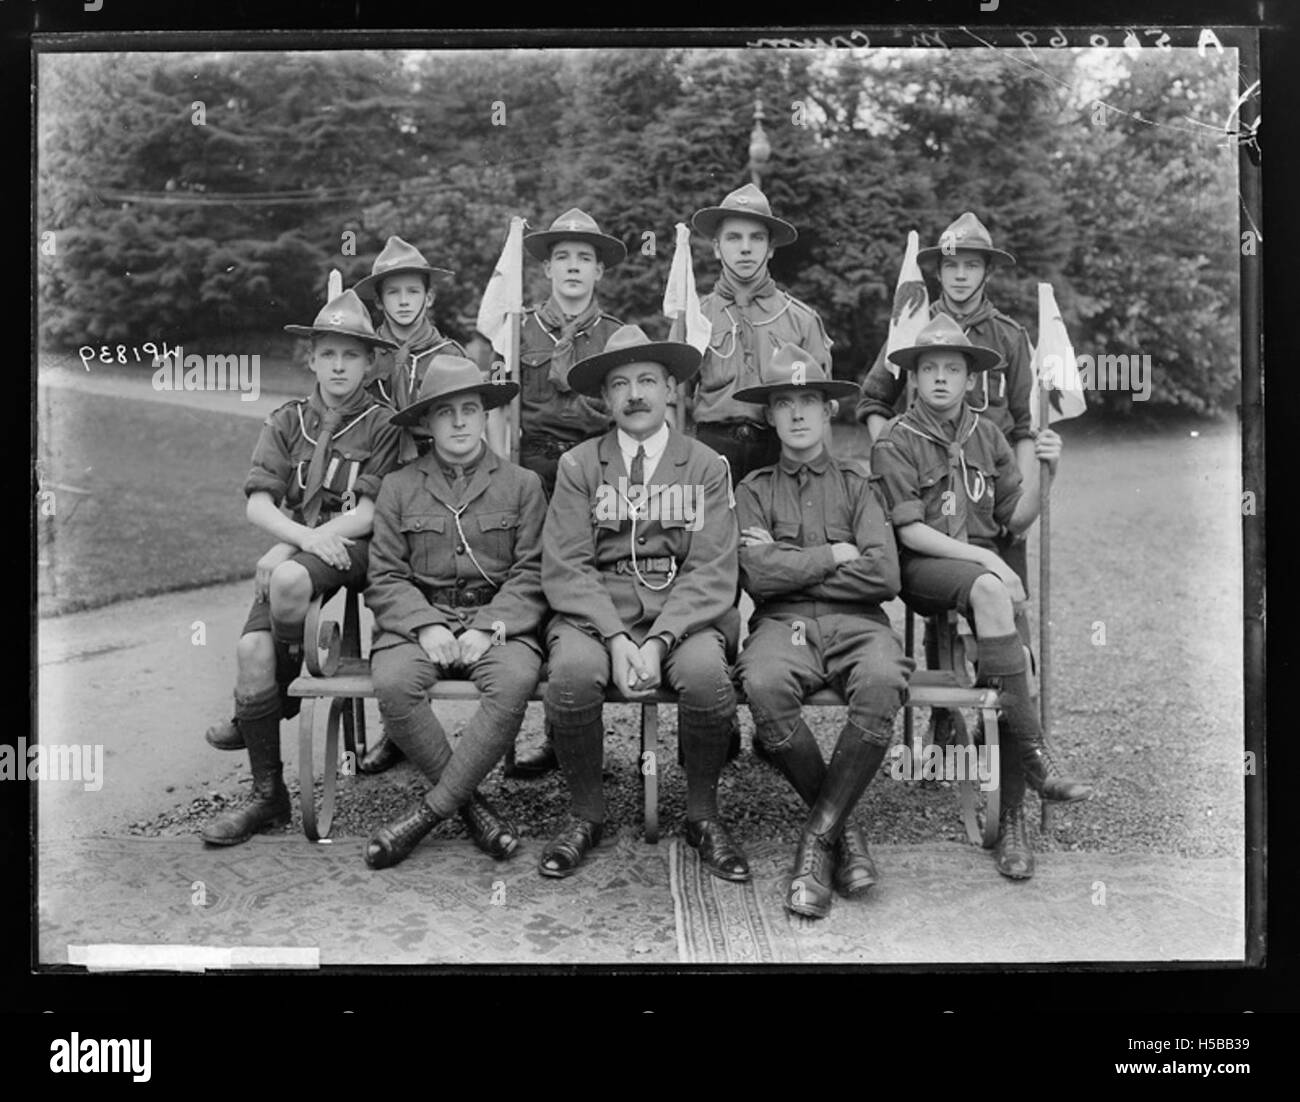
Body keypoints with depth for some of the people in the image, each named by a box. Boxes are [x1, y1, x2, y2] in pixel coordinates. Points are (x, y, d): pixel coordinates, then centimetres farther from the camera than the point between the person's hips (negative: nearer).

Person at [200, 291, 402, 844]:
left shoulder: (381, 424, 2)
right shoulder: (286, 422, 13)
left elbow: (371, 512, -7)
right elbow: (258, 505, 3)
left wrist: (288, 549, -14)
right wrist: (307, 534, -18)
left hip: (354, 550, -4)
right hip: (293, 549, 4)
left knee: (289, 580, -35)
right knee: (252, 647, -20)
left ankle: (284, 696, -5)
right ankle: (268, 795, -8)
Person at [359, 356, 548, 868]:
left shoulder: (522, 484, 10)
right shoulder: (398, 487, 12)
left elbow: (531, 574, 2)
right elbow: (385, 579, 5)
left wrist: (489, 627, -13)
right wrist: (426, 624, -13)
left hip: (498, 621, -1)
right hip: (419, 620, 1)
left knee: (514, 682, -33)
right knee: (393, 683, -31)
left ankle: (430, 809, -19)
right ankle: (471, 804, -13)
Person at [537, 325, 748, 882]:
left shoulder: (707, 467, 7)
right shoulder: (577, 465, 8)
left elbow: (712, 573, -1)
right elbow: (565, 567, -1)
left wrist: (658, 640, -17)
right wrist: (616, 637, -16)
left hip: (683, 612, 0)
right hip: (596, 609, 0)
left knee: (706, 674, -31)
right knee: (573, 672, -31)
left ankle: (702, 814, -5)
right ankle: (586, 814, -6)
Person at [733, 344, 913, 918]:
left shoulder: (857, 483, 17)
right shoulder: (754, 490, 17)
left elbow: (884, 576, 0)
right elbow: (759, 576, -2)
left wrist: (791, 566, 0)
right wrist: (836, 554, 0)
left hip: (855, 621, 0)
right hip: (783, 623, 0)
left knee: (881, 683, -36)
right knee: (765, 685, -36)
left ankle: (817, 836, -20)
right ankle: (843, 827, -14)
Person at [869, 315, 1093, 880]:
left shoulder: (986, 435, 15)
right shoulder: (895, 442, 1)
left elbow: (1015, 520, 12)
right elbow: (909, 532, -9)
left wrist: (1042, 472, -5)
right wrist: (985, 560, -17)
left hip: (984, 565, 4)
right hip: (922, 568, -4)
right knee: (990, 592, -35)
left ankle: (1011, 816, -24)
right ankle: (1032, 753, -34)